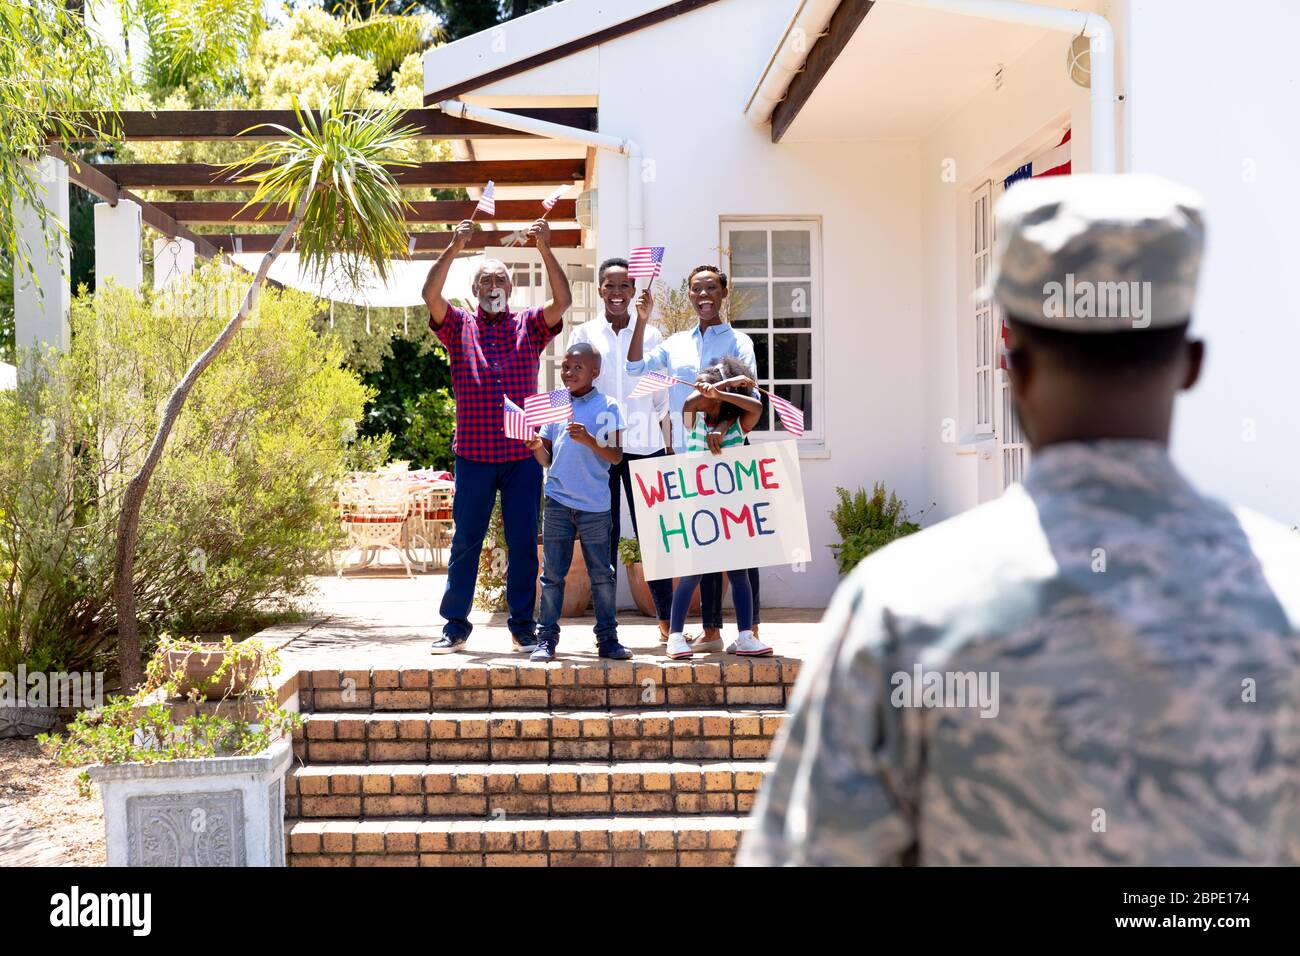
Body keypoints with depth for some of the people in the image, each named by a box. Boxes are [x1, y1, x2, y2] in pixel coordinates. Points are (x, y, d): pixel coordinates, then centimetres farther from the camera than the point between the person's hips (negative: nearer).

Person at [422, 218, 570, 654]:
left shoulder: (529, 327, 8)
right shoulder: (460, 327, 7)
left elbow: (563, 301, -7)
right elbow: (430, 295, -9)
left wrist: (545, 250, -16)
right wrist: (454, 248, -17)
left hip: (523, 455, 0)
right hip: (473, 454, 0)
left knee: (523, 543, 5)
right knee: (465, 541, 6)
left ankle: (523, 626, 15)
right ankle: (455, 626, 14)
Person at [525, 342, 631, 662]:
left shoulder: (607, 407, 0)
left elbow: (616, 456, -7)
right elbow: (547, 460, 11)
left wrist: (589, 441, -21)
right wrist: (537, 446, -9)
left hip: (594, 504, -2)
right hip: (558, 502, 2)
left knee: (602, 575, 5)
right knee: (552, 574, 4)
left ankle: (608, 638, 13)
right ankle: (546, 638, 10)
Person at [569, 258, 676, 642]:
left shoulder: (651, 334, 10)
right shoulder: (584, 334, 8)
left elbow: (662, 394, 12)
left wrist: (669, 444, 8)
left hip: (645, 444, 0)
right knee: (603, 534, 2)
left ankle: (666, 620, 6)